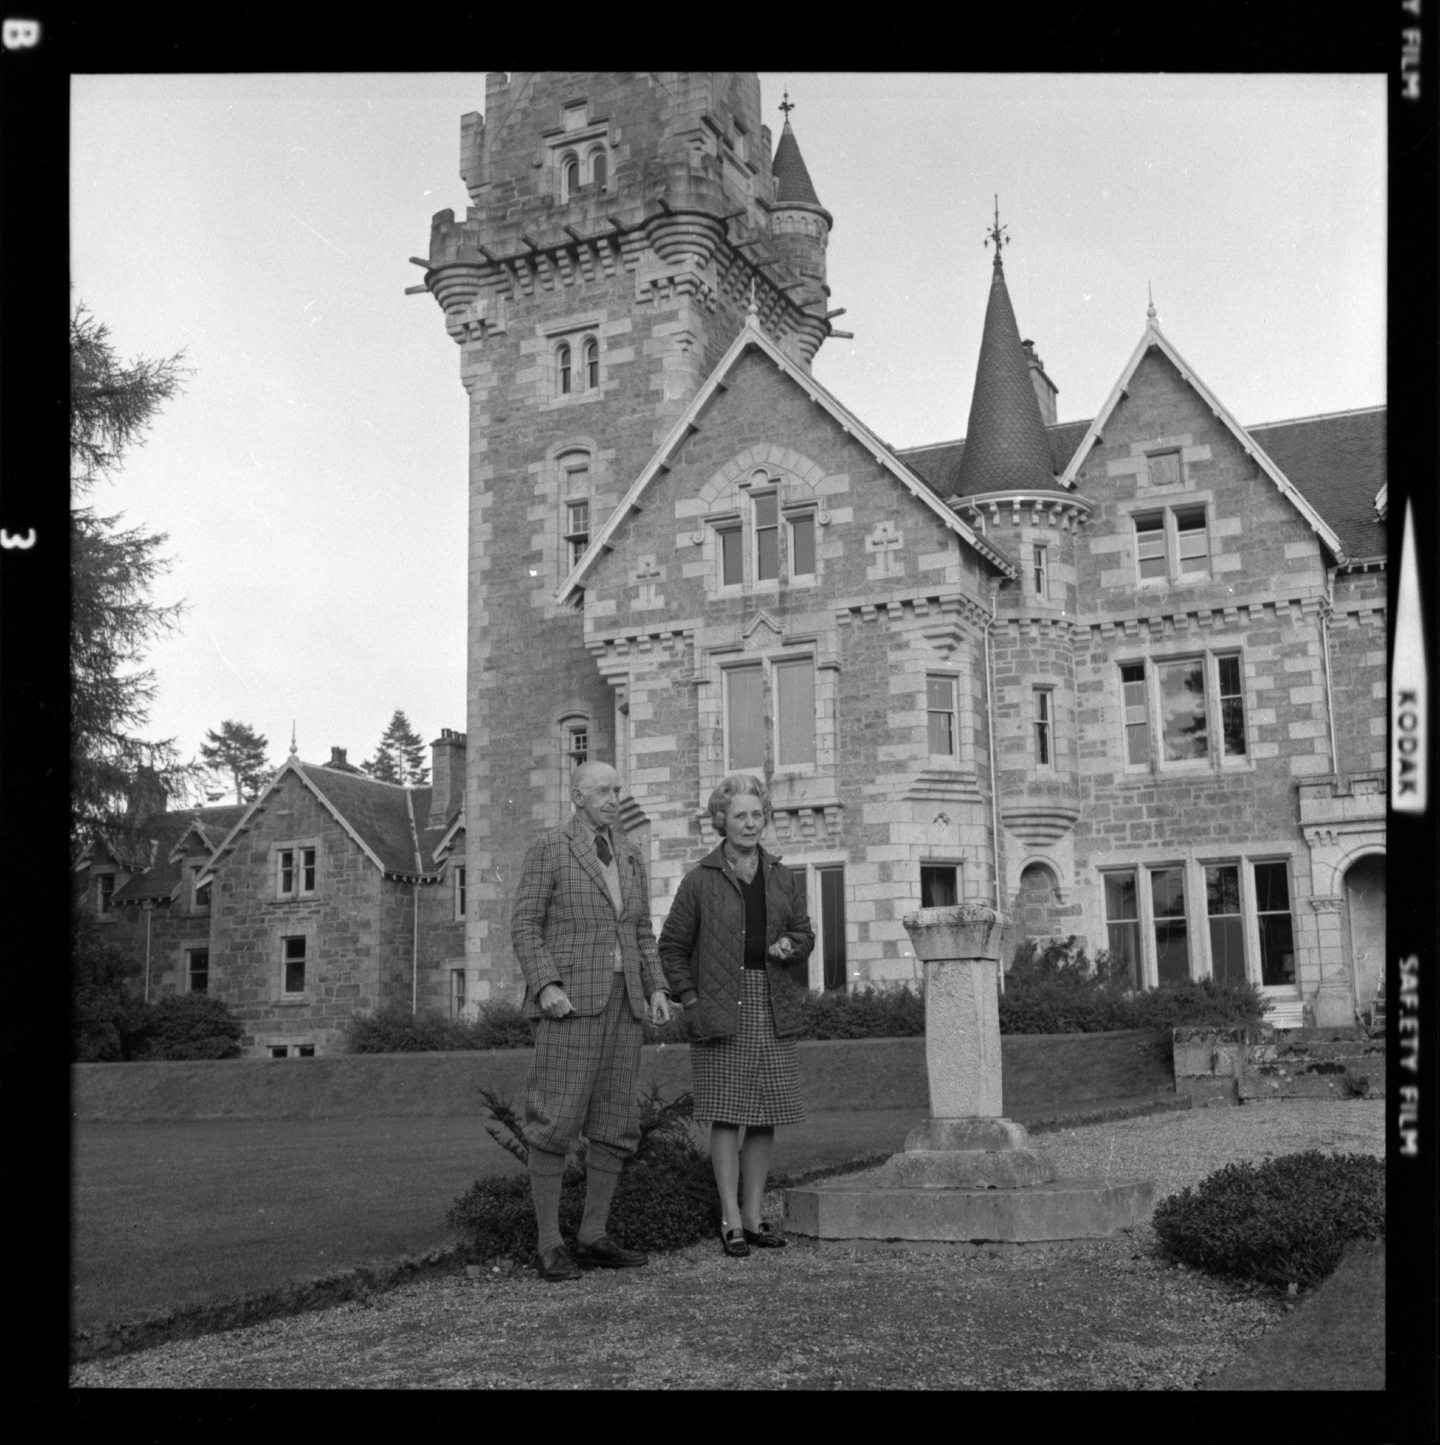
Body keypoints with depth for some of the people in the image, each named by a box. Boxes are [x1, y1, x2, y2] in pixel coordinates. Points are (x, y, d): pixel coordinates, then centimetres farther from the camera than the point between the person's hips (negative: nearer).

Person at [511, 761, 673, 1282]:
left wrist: (657, 990, 4)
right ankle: (549, 1244, -1)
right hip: (569, 1000, -6)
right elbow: (524, 926, -7)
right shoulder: (547, 848, -2)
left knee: (616, 1124, 4)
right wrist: (545, 986, -21)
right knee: (556, 1122, -9)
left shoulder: (630, 855, 16)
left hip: (620, 1001, 6)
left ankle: (593, 1238, 11)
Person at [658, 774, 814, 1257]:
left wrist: (789, 946, -3)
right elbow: (672, 945, 4)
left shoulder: (783, 878, 12)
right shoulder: (701, 880, 0)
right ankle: (731, 1221, 2)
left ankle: (753, 1216, 16)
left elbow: (804, 932, 19)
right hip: (722, 1009, -4)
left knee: (765, 1117, 6)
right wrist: (689, 997, -6)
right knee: (726, 1116, -4)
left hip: (773, 1009, 4)